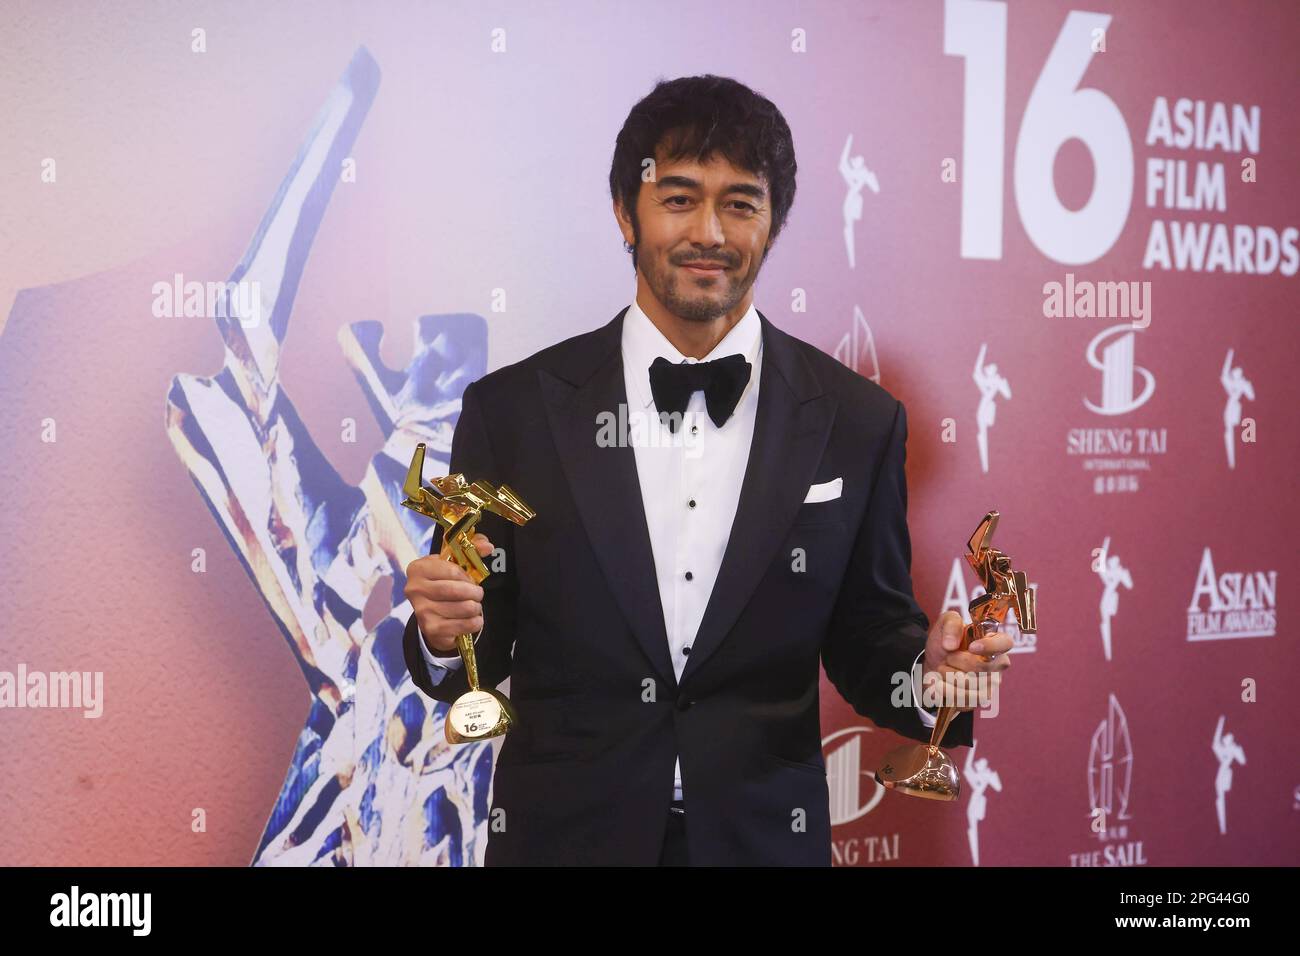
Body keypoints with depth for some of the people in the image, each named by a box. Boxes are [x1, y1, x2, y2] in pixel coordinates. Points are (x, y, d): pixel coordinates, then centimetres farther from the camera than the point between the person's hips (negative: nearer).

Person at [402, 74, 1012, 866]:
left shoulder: (857, 424, -4)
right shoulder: (512, 410, -7)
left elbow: (866, 641, 3)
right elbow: (477, 664, -2)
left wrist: (930, 676, -16)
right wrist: (444, 635, -22)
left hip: (764, 836, 1)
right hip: (562, 835, 0)